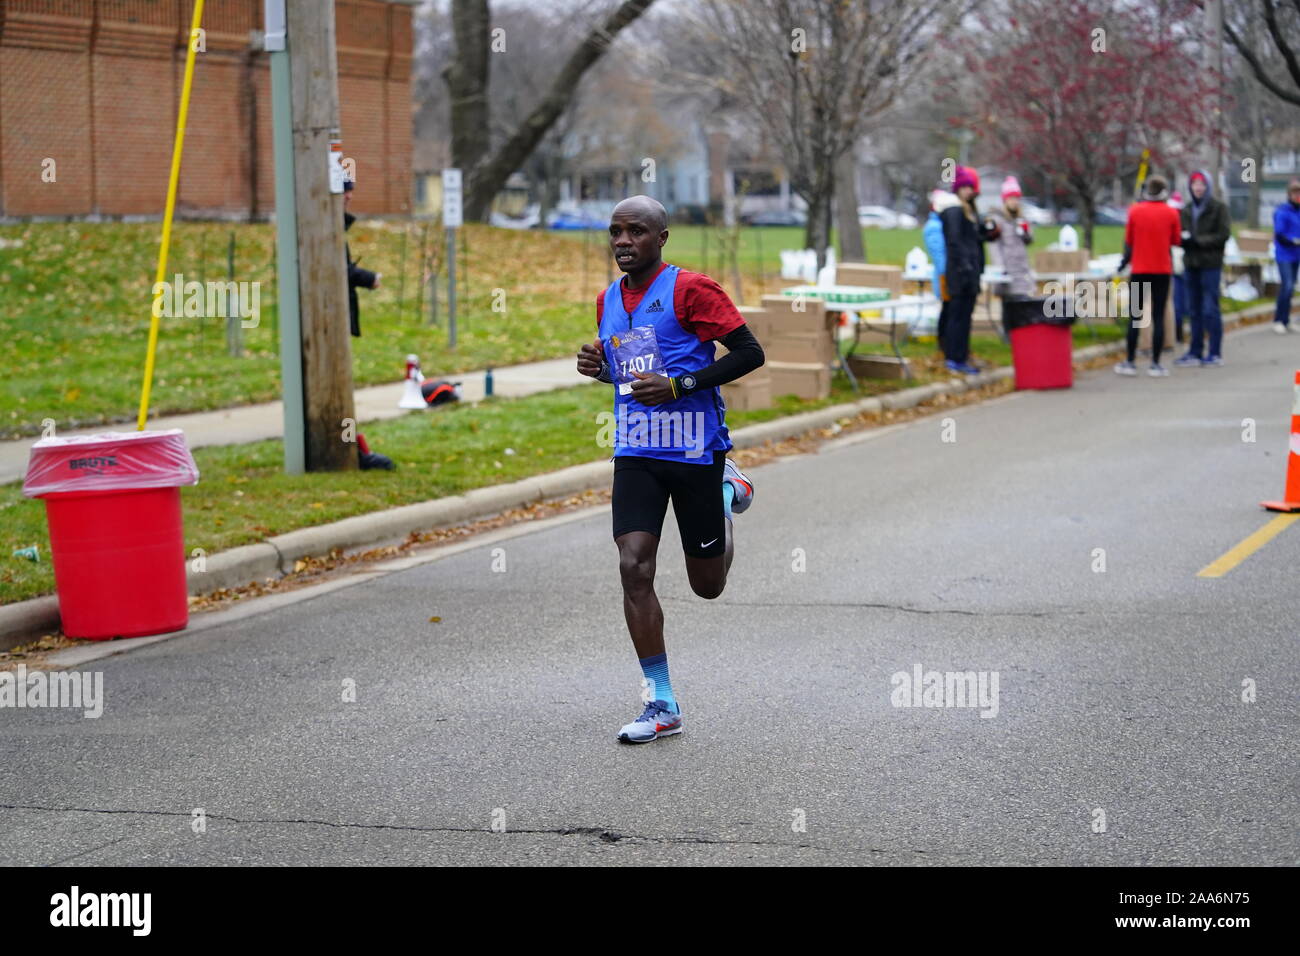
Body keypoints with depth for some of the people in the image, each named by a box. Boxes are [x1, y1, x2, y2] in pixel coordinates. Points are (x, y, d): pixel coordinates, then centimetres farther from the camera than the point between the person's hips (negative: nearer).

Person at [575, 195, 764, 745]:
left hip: (695, 449, -4)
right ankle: (662, 705, -4)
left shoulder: (690, 289, -11)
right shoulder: (608, 301, 10)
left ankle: (727, 494, 40)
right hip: (635, 452, 5)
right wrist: (600, 368, 2)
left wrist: (679, 386, -19)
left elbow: (750, 353, -12)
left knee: (707, 585, 8)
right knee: (634, 568, -12)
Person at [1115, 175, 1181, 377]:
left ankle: (1130, 362, 5)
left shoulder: (1135, 210, -4)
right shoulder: (1171, 213, -3)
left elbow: (1128, 241, 3)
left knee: (1134, 316, 6)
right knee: (1158, 317, 1)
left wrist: (1125, 260, 17)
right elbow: (1175, 241, 5)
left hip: (1139, 269, 0)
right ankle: (1156, 364, -1)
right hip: (1162, 270, 0)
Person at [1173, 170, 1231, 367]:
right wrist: (1184, 238, -7)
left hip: (1210, 264, -6)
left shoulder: (1219, 207, -3)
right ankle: (1195, 352, 14)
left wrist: (1198, 240, -15)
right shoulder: (1187, 210, 13)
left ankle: (1215, 353, -1)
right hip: (1191, 263, 6)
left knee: (1210, 309, -6)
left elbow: (1224, 234, -9)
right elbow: (1181, 234, 17)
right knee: (1194, 310, 9)